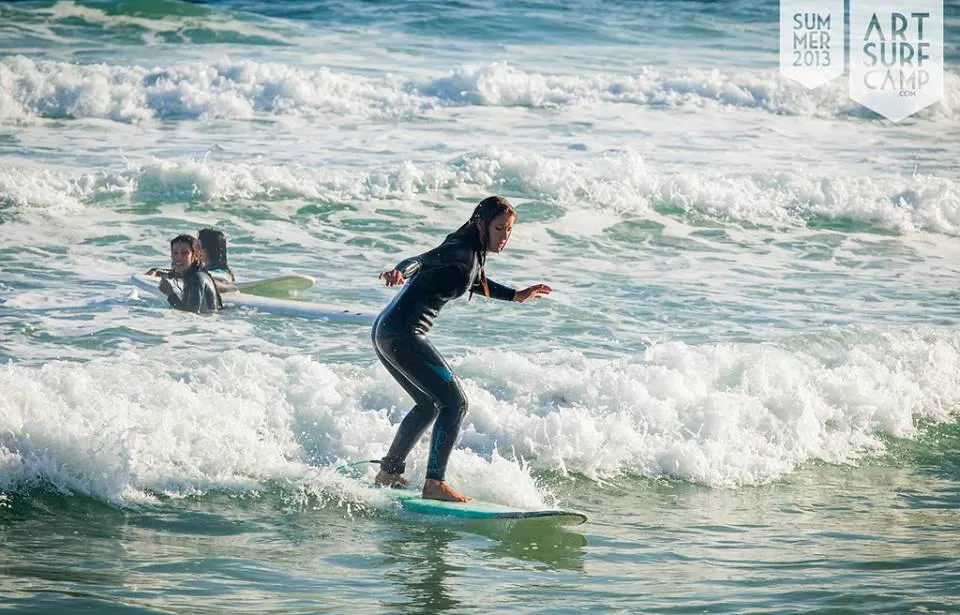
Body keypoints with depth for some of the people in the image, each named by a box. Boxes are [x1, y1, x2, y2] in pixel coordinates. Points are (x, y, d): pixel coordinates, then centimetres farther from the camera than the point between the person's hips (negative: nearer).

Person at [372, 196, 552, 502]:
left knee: (429, 404, 25)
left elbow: (475, 282, 37)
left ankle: (389, 472, 35)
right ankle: (434, 483, -13)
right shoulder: (462, 251, -14)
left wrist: (517, 295, 41)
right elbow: (421, 261, -31)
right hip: (403, 335, -11)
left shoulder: (474, 253, 15)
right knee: (454, 402, -9)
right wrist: (400, 272, -51)